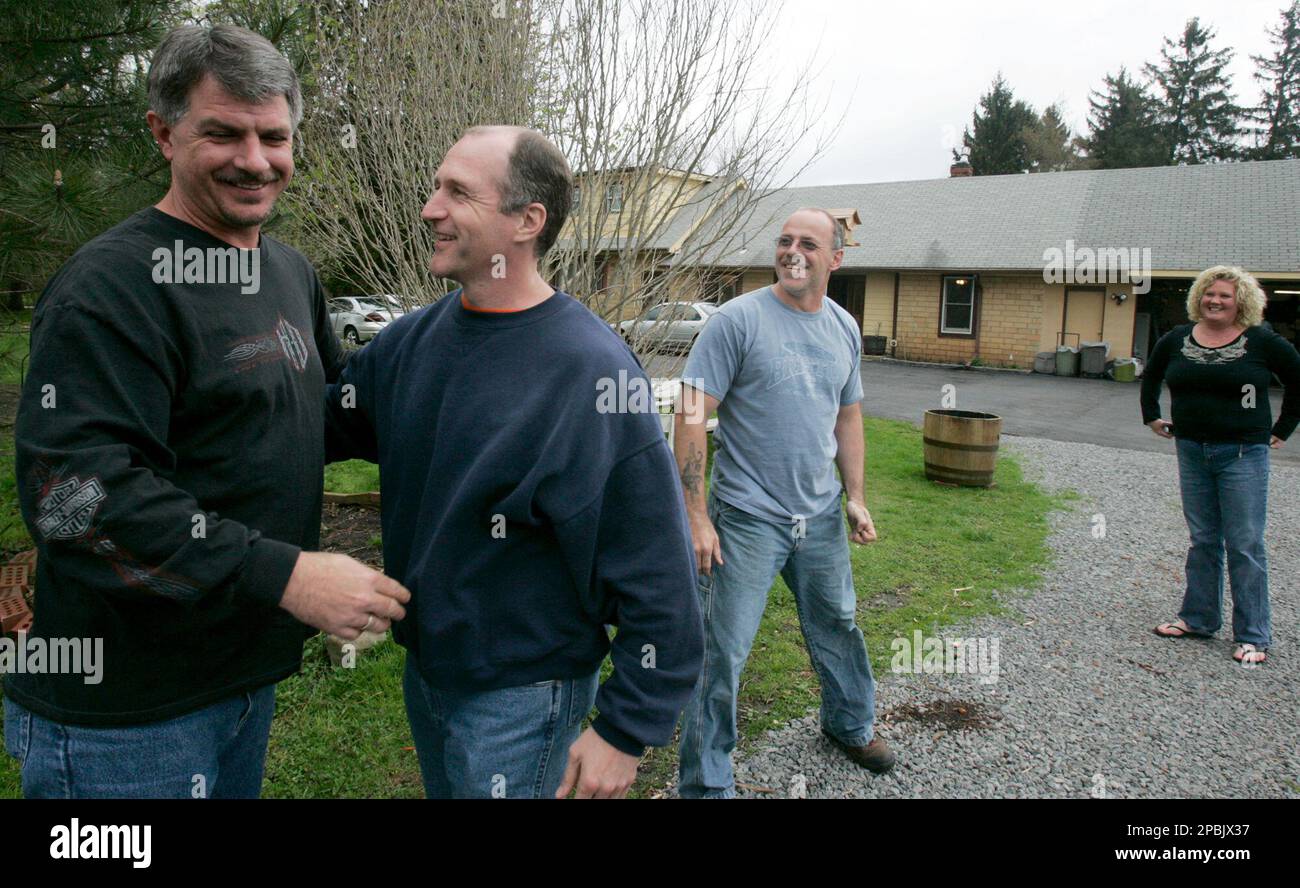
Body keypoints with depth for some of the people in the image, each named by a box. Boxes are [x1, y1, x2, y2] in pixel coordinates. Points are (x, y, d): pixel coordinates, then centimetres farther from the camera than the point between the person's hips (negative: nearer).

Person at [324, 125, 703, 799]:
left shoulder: (591, 372, -24)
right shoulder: (415, 339, -3)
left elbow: (655, 566, -21)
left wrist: (628, 728, -17)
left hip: (522, 693, -6)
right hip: (424, 667, 7)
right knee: (443, 789, 27)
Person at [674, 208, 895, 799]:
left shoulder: (845, 329, 7)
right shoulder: (738, 319, -12)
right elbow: (692, 417, -15)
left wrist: (855, 497, 12)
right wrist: (696, 517, -19)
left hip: (821, 517, 6)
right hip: (747, 519, -6)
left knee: (837, 626, 22)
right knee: (722, 653, -1)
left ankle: (850, 724, 49)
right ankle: (705, 783, 17)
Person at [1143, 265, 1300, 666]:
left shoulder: (1262, 342, -5)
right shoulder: (1177, 339, 5)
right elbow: (1151, 376, 23)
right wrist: (1151, 416, 18)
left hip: (1243, 455, -4)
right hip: (1192, 452, 4)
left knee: (1245, 545, -1)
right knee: (1202, 540, 13)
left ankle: (1253, 636, 8)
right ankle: (1198, 618, 24)